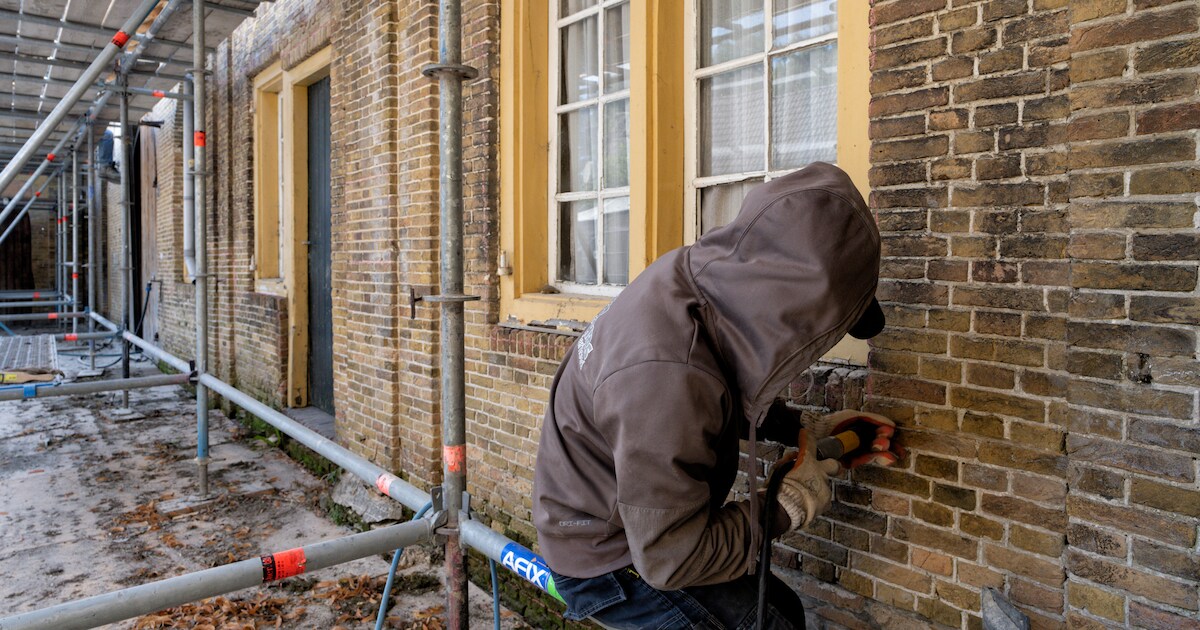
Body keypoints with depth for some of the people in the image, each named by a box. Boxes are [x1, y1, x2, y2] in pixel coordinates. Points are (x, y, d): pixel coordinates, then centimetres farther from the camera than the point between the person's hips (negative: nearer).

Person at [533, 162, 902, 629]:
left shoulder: (691, 275, -13)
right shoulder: (666, 375, -39)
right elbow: (671, 560, -26)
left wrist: (803, 431, 2)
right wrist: (792, 505, -17)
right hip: (608, 560, -8)